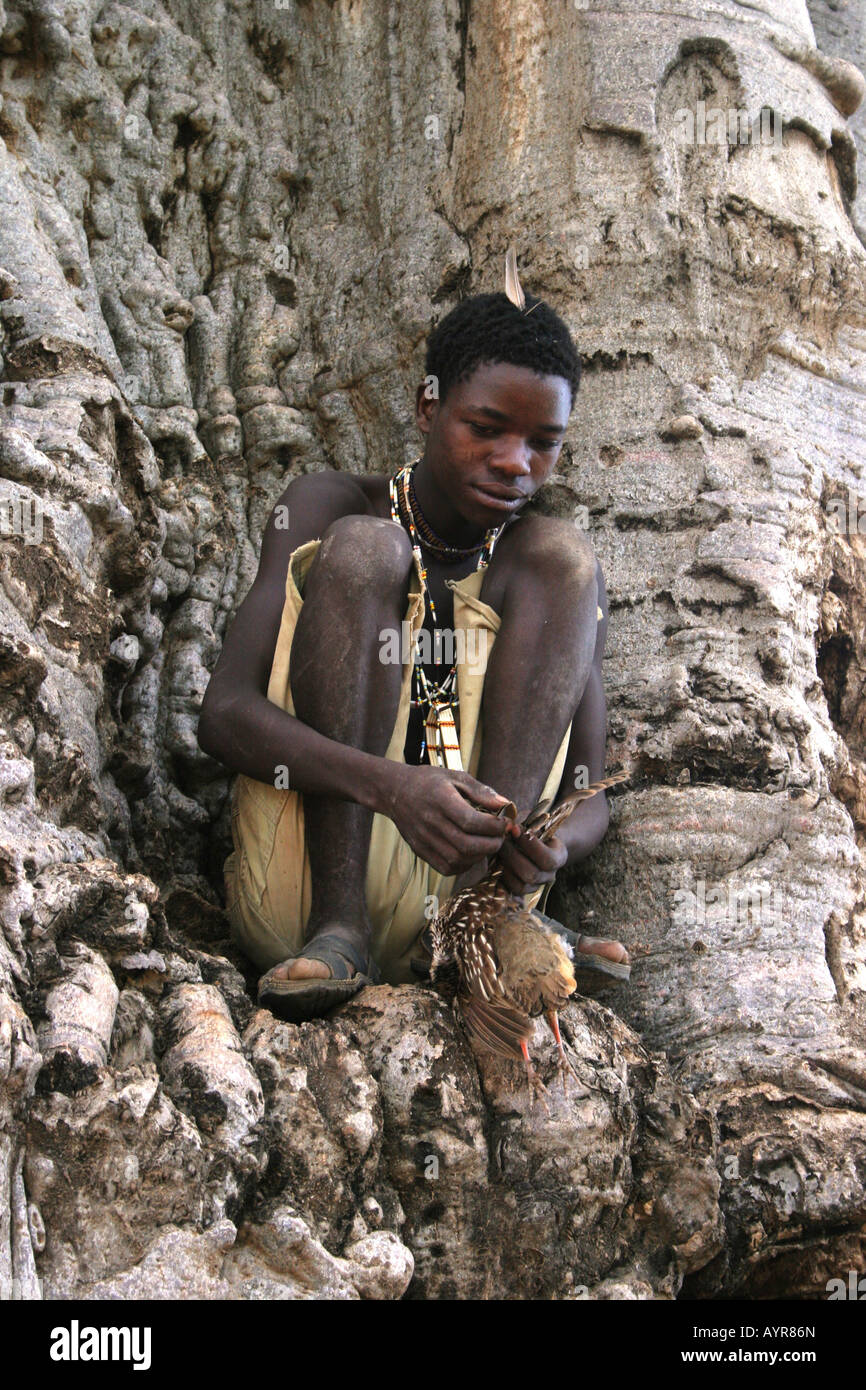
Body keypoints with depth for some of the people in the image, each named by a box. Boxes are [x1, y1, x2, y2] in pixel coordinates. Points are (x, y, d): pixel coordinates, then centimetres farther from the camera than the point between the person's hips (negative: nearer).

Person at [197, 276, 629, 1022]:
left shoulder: (556, 571, 12)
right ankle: (337, 928, -26)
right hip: (298, 893, -2)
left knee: (563, 554, -8)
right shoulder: (329, 506, 4)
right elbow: (225, 716, -9)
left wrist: (552, 842, -19)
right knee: (361, 549, -17)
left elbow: (588, 797, 9)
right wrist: (390, 786, -29)